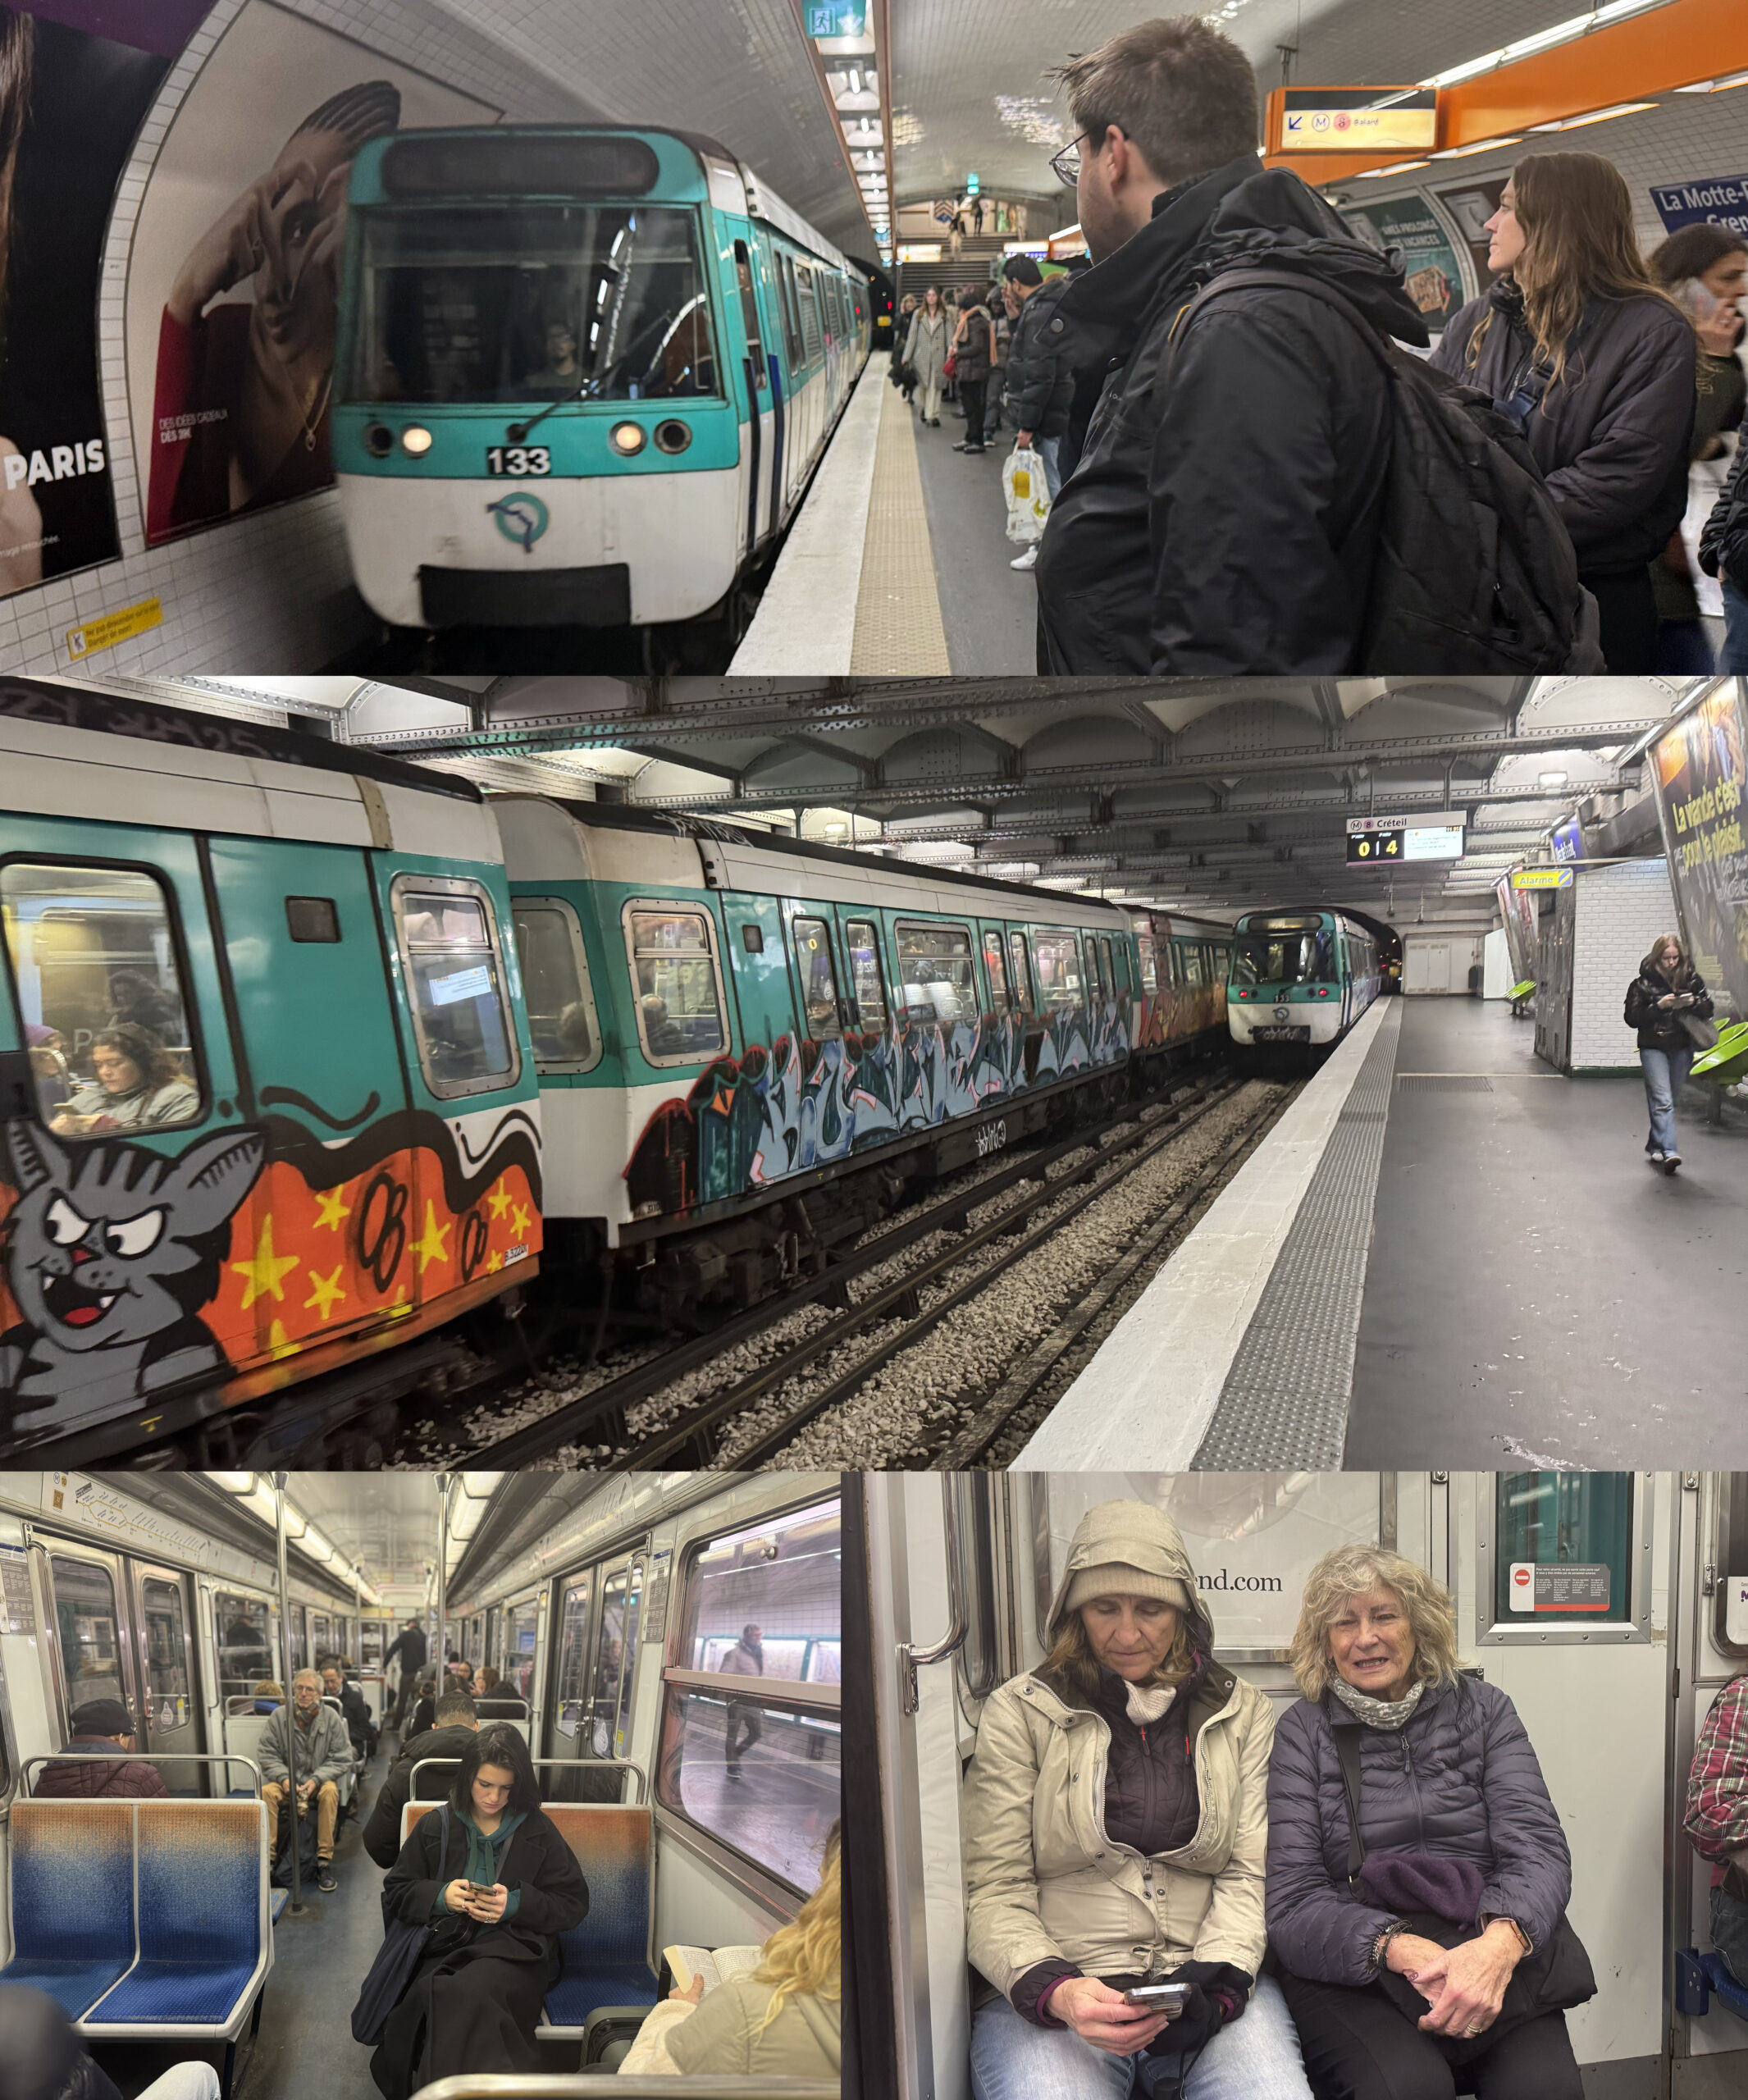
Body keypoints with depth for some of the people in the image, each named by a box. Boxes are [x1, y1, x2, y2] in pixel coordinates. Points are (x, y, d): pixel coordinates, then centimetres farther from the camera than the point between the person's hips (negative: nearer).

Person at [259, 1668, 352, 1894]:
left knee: (330, 1791, -34)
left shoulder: (331, 1718, -1)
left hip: (320, 1779, -1)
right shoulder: (279, 1716, 0)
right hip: (286, 1779, 1)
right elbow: (266, 1754, 0)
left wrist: (316, 1780, -16)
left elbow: (342, 1758, -1)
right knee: (266, 1792, -31)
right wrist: (284, 1778, -16)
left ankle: (324, 1861, -27)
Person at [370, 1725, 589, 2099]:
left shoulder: (537, 1829, 12)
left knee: (470, 1991, -39)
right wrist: (441, 1896, -4)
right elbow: (396, 1893, 18)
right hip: (446, 1946, 2)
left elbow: (574, 1904, 10)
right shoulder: (436, 1826, 16)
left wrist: (516, 1904, -8)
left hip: (513, 1948, -2)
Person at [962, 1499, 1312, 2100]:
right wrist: (1054, 1992, -18)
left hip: (1207, 1991, 2)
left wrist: (1213, 1980, -13)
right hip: (1049, 1997, -2)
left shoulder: (1242, 1712, 13)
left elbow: (1253, 1874, 6)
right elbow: (993, 1889, 1)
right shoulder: (1017, 1712, 5)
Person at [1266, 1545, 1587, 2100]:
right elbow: (1290, 1902, -4)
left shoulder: (1482, 1710, 12)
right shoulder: (1300, 1733, 5)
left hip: (1489, 1948, 2)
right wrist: (1400, 1949, -23)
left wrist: (1501, 1942, -23)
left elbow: (1538, 1847, 0)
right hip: (1348, 1968, -2)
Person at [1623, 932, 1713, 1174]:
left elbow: (1708, 1010, 3)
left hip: (1682, 1047, 3)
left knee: (1672, 1099, 12)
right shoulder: (1643, 982, -6)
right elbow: (1631, 1018, -10)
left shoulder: (1691, 978, 1)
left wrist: (1692, 1003, -18)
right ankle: (1669, 1151, -20)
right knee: (1662, 1101, -13)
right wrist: (1659, 1006, -20)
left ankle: (1655, 1146, 27)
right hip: (1653, 1047, -3)